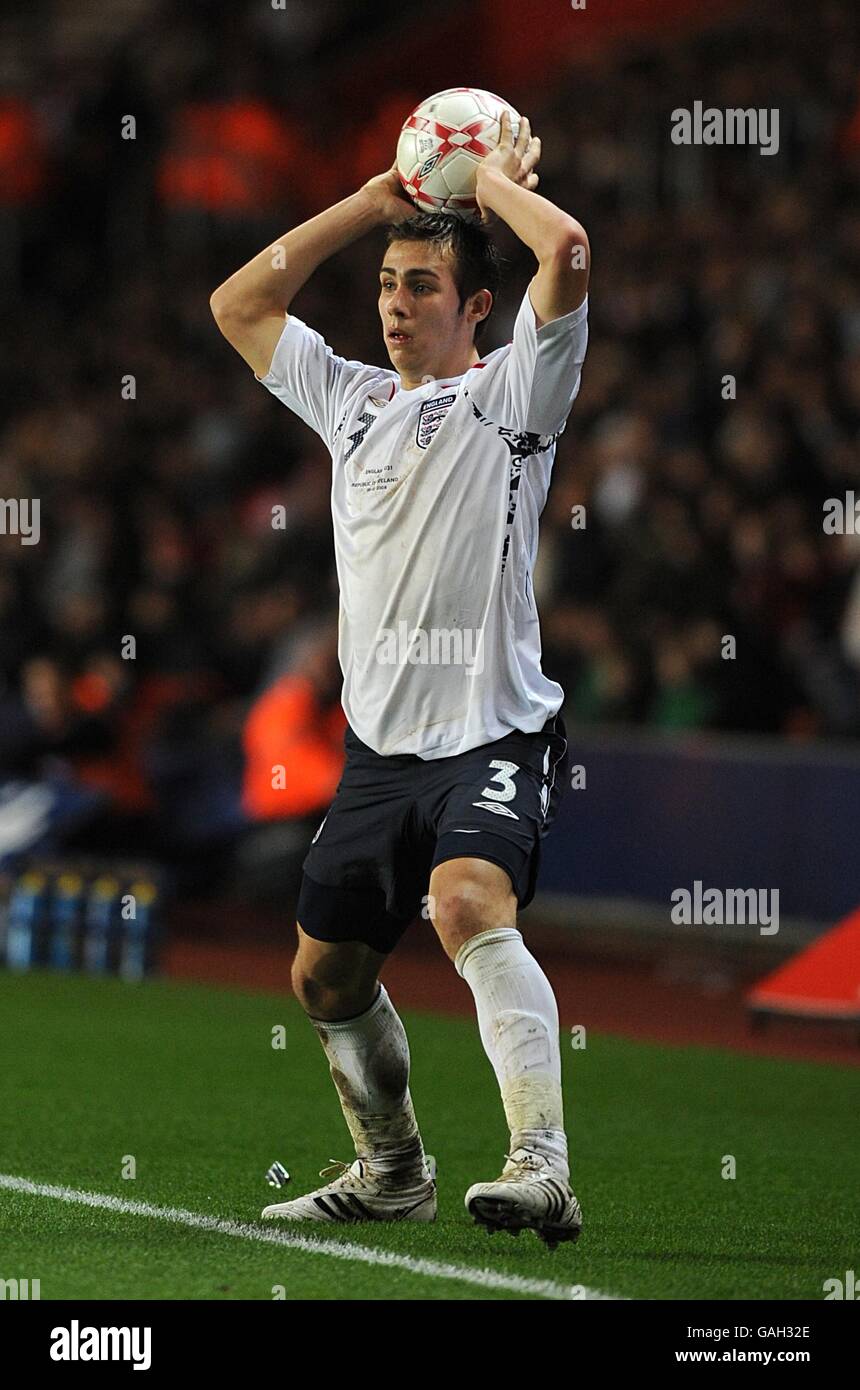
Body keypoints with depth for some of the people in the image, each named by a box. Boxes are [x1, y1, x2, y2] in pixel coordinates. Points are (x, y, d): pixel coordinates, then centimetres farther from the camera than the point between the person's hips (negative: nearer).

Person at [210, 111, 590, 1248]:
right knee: (327, 974, 14)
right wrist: (372, 203, 18)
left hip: (493, 735, -7)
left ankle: (542, 1166, -42)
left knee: (469, 903, -33)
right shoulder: (352, 399, 16)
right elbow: (238, 306, 24)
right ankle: (391, 1173, 36)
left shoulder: (510, 394, -2)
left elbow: (567, 254, -18)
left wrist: (494, 179, 1)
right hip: (378, 741, 7)